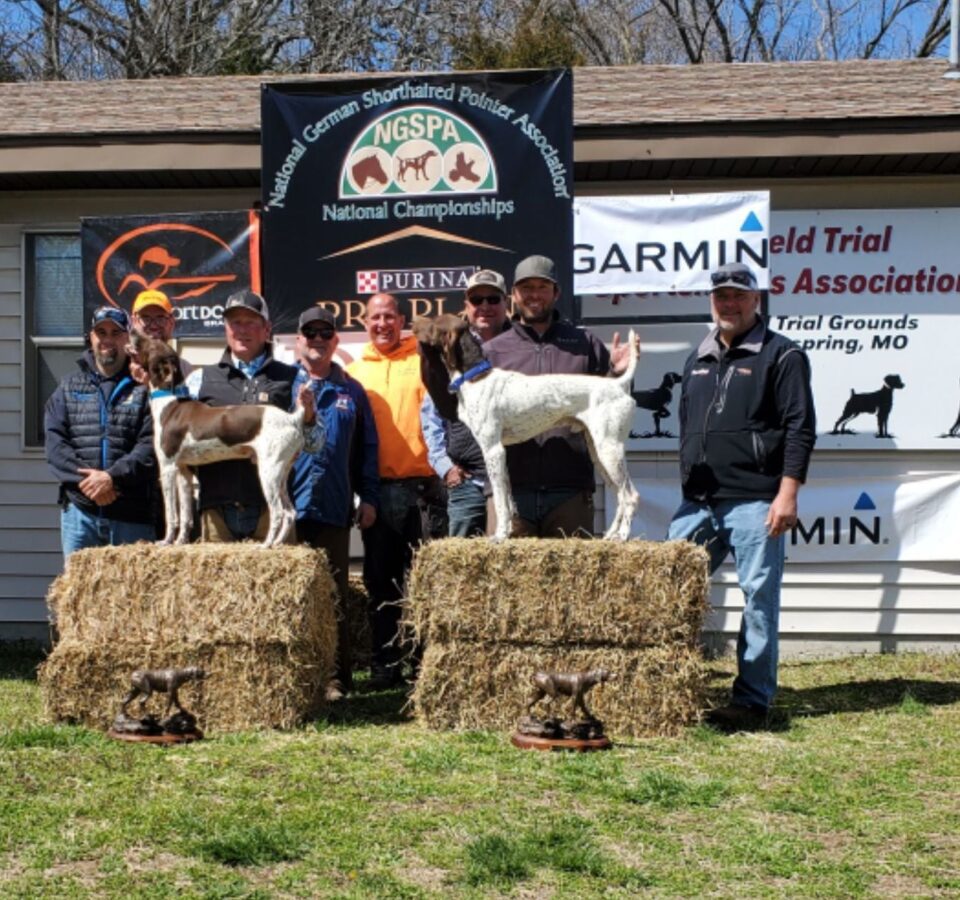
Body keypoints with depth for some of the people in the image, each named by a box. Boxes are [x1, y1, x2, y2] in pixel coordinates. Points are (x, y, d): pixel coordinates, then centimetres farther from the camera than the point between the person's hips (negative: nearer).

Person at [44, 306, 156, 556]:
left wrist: (113, 477, -18)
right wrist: (84, 478, -11)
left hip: (132, 516, -3)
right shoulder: (68, 388, 15)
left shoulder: (144, 387, 4)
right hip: (79, 510, 3)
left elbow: (150, 445, -7)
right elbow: (55, 443, 5)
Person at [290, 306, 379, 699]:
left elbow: (367, 447, 13)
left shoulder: (351, 391, 13)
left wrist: (369, 497, 6)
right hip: (288, 506, -1)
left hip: (334, 508, 1)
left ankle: (336, 675, 10)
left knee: (334, 596, 5)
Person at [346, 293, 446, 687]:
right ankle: (386, 663, 16)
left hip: (421, 486, -3)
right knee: (381, 580, 8)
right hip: (377, 488, 3)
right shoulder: (354, 371, 13)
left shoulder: (424, 362, 5)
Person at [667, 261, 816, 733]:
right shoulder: (699, 358, 18)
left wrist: (787, 492, -15)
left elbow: (800, 428, -8)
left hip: (754, 502, -6)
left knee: (759, 598, -1)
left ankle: (753, 701, 6)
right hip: (697, 502, 7)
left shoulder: (781, 355, -2)